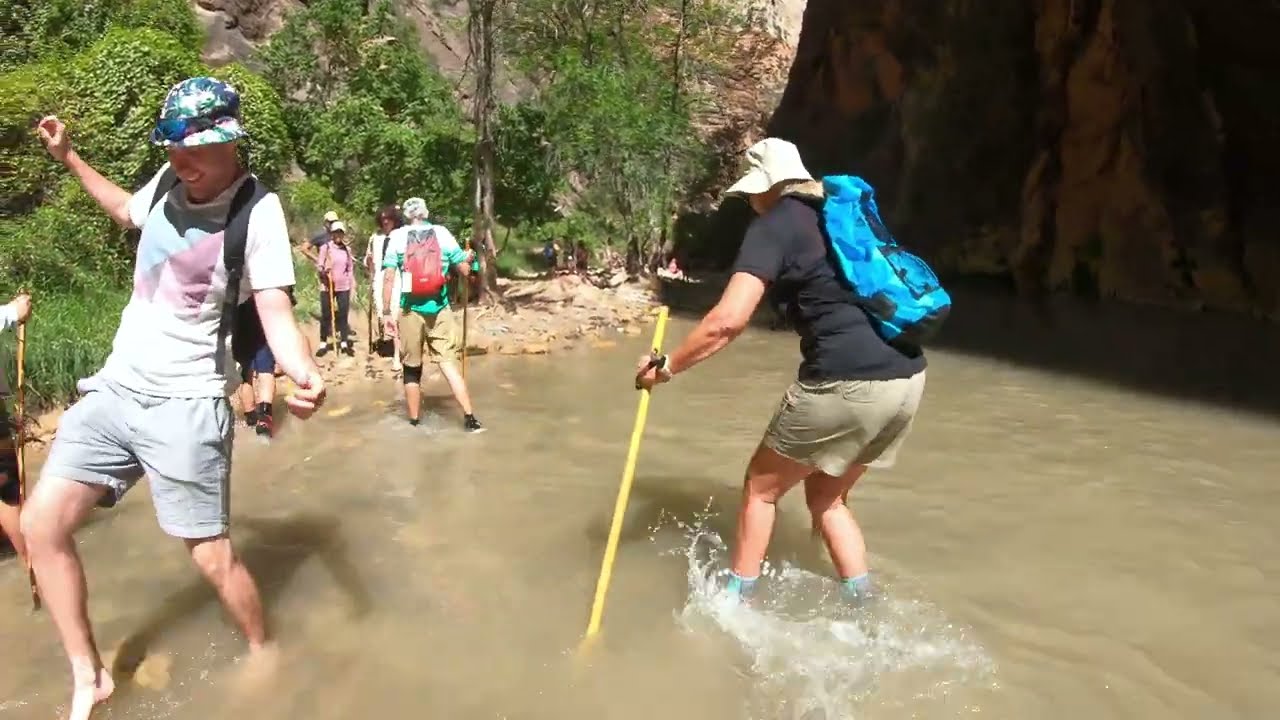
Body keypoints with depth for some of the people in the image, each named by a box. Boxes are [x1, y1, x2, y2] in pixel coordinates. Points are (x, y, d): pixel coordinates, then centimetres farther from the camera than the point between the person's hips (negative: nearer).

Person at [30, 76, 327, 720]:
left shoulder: (256, 210, -16)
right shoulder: (168, 182, 3)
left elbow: (275, 312, -21)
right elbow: (127, 211, 28)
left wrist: (306, 374, -40)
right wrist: (67, 156, 23)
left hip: (185, 402, -6)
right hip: (116, 385, 7)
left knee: (212, 557, -3)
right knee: (41, 524, 1)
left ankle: (263, 654, 25)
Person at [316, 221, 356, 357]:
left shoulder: (347, 249, 8)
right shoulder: (325, 247, -2)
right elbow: (319, 265, -5)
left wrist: (352, 284, 8)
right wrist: (323, 271, -27)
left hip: (344, 287, 3)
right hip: (327, 286, -3)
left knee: (344, 314, 3)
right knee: (326, 315, 2)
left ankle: (344, 344, 9)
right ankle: (323, 344, 9)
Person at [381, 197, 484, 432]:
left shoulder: (397, 236, 0)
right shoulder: (442, 233, 2)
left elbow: (388, 277, -7)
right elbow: (465, 270, 2)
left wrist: (386, 311, -3)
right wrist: (469, 258, 24)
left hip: (411, 309, 0)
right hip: (440, 308, 1)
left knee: (412, 368, 11)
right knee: (449, 363, 3)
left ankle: (414, 422, 17)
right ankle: (469, 418, -6)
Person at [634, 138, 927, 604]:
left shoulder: (774, 225, -2)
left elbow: (728, 320, -14)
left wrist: (666, 367, -2)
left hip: (847, 383, -8)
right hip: (908, 377, 8)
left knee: (761, 487, 14)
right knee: (827, 497, 24)